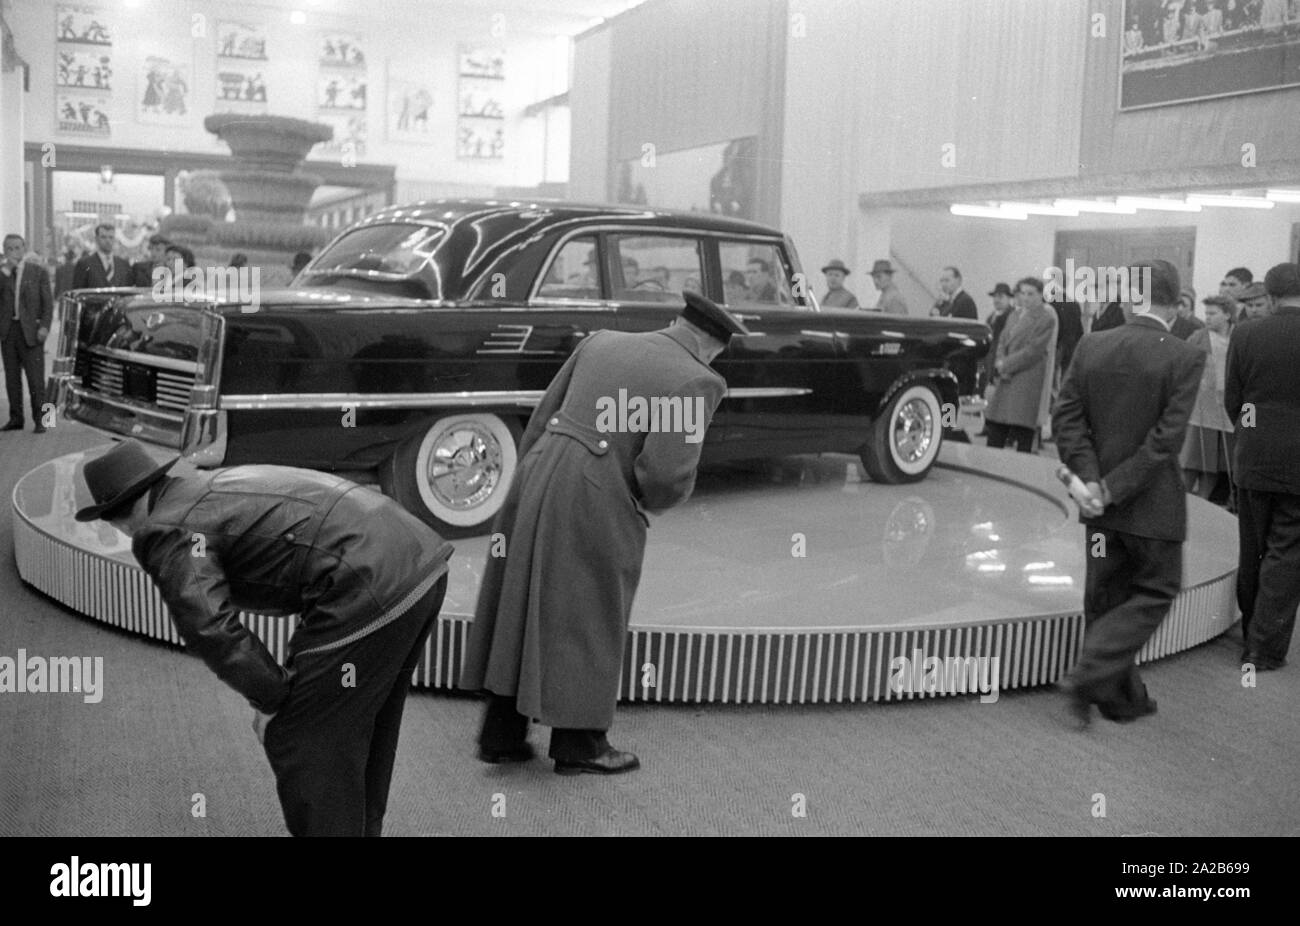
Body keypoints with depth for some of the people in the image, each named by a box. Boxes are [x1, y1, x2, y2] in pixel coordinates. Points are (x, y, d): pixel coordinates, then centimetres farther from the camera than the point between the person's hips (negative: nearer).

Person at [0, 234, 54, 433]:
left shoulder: (39, 271, 4)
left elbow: (48, 302, 1)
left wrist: (45, 326, -10)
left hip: (30, 331, -3)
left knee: (36, 378, -6)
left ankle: (40, 420, -1)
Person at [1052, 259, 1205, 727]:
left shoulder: (1091, 346, -2)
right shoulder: (1185, 358, -14)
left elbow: (1066, 418, -5)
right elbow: (1167, 438, -19)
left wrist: (1092, 479, -8)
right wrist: (1113, 489, -15)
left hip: (1100, 501, 5)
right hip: (1153, 504, -5)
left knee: (1105, 598, 16)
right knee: (1156, 591, 12)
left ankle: (1122, 698, 27)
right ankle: (1087, 678, -2)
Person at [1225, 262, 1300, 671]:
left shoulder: (1244, 335, -5)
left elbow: (1232, 399, 0)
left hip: (1253, 460, 2)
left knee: (1252, 552, 14)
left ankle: (1252, 634, 26)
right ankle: (1265, 648, 2)